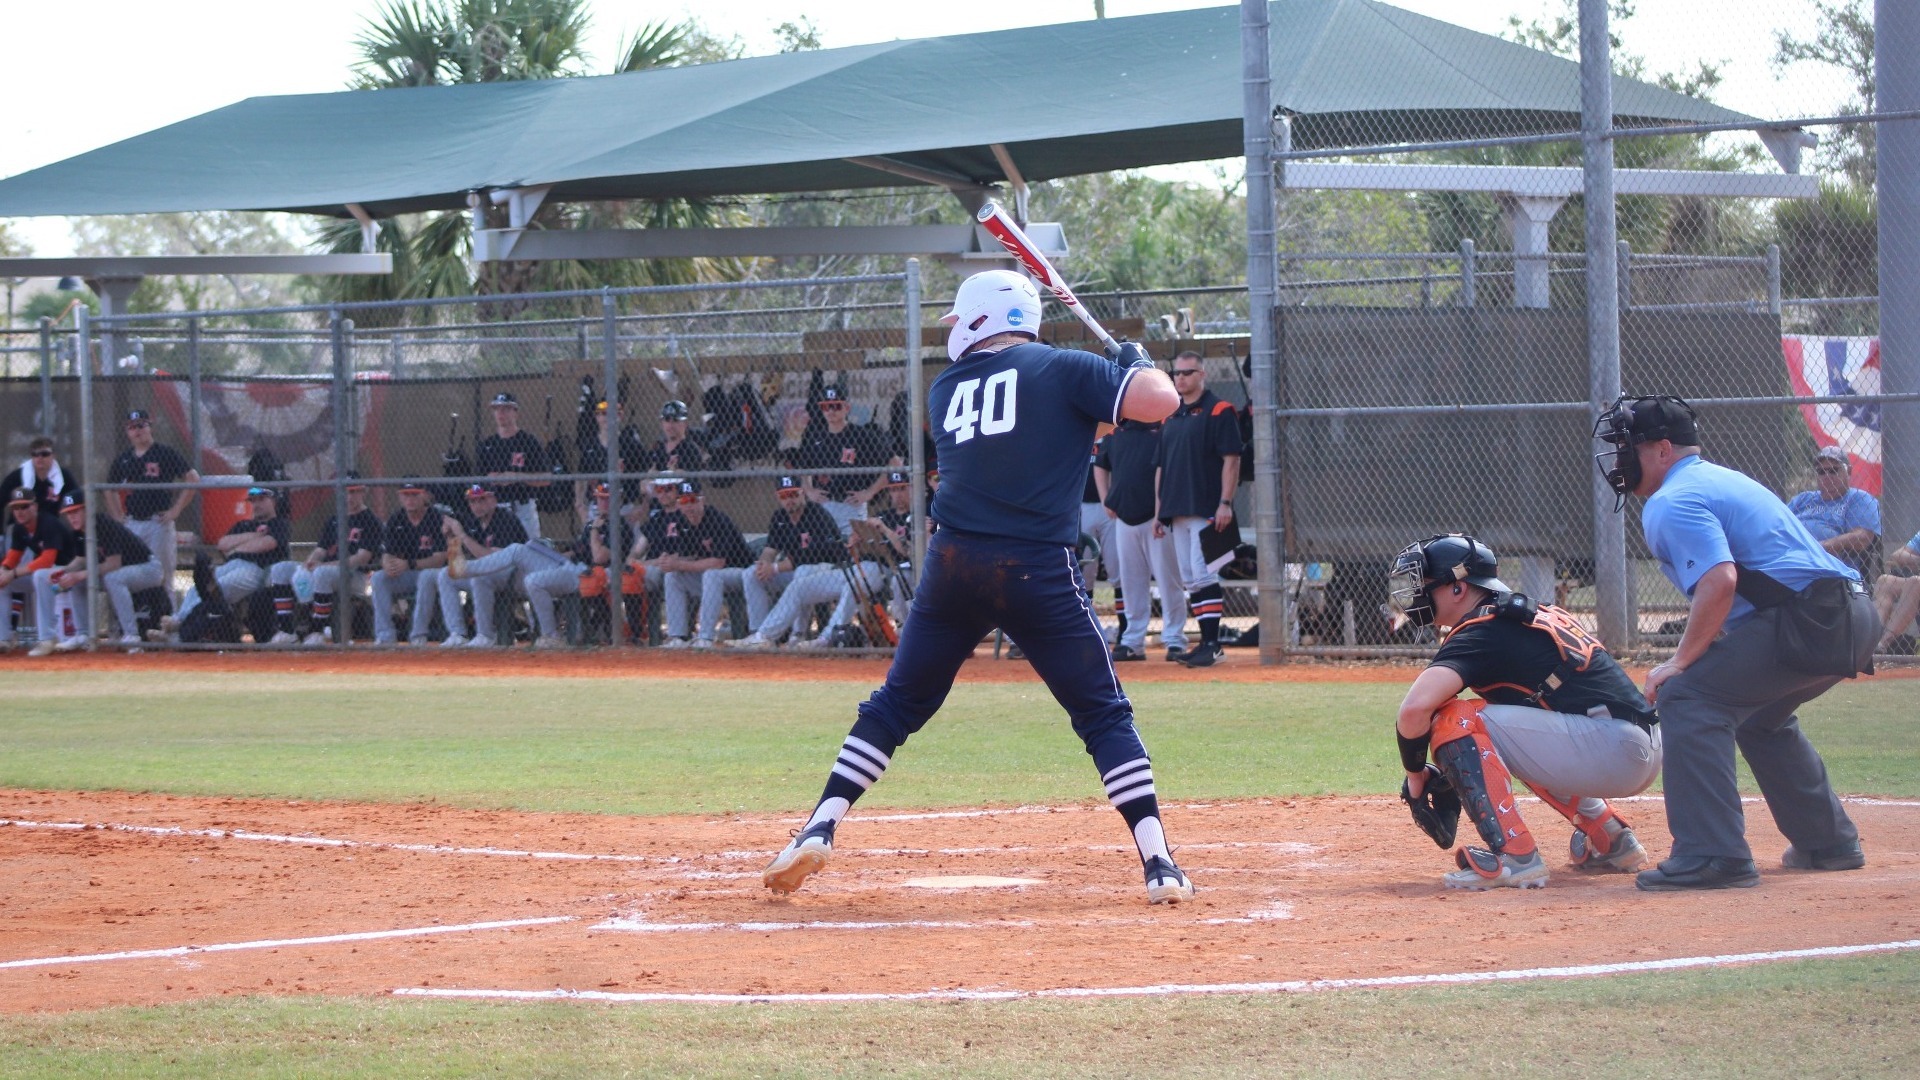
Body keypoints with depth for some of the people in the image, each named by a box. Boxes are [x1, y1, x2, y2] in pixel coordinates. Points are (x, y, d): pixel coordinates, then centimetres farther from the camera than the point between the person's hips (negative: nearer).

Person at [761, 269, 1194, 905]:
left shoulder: (946, 389, 14)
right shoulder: (1063, 370, 2)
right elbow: (1159, 402, -7)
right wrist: (1135, 362, 13)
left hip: (952, 566, 3)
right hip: (1040, 569, -3)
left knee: (895, 705, 16)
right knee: (1105, 715, 4)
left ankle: (818, 833, 8)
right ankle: (1158, 864, -6)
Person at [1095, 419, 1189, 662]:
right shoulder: (1116, 433, 11)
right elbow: (1100, 465, 26)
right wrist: (1106, 500, 13)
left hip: (1157, 517, -6)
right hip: (1124, 517, 6)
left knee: (1168, 578, -5)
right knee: (1131, 581, 10)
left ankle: (1175, 640, 0)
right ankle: (1132, 642, 16)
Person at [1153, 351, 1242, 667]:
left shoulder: (1218, 410, -4)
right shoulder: (1170, 416, 18)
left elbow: (1231, 459, -10)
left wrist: (1225, 503, -17)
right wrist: (1159, 510, 17)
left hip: (1206, 510, -8)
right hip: (1177, 511, 8)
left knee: (1203, 575, -13)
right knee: (1189, 579, 6)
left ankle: (1211, 644, -12)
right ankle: (1207, 642, 10)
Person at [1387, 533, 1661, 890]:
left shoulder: (1482, 633, -7)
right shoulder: (1529, 613, 21)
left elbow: (1415, 708, -20)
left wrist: (1416, 776, -4)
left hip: (1614, 749, -10)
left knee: (1454, 720, -11)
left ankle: (1514, 856, -16)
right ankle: (1612, 838, 28)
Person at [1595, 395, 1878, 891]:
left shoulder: (1671, 501, -6)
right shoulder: (1726, 479, 26)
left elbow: (1719, 581, -21)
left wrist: (1681, 661, -14)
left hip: (1809, 617, -10)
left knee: (1687, 696, -13)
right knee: (1759, 713, 32)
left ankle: (1714, 855, -21)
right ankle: (1828, 843, 35)